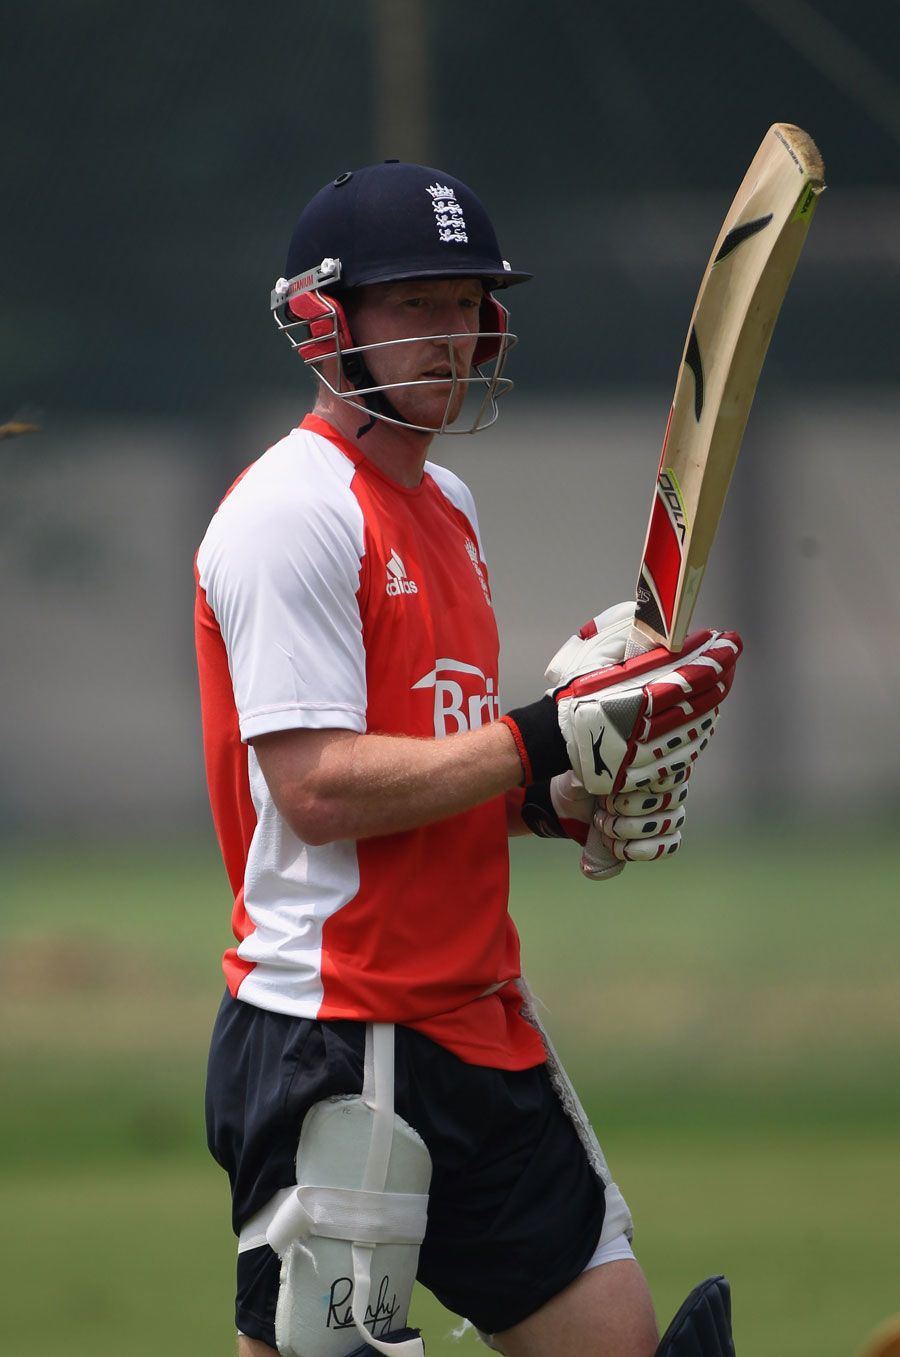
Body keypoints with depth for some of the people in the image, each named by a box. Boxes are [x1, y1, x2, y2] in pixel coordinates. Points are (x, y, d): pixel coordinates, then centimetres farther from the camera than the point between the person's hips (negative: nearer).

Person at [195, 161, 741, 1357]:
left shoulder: (446, 506, 17)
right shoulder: (294, 512, -12)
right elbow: (319, 790, -20)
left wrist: (570, 797, 4)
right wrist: (548, 738, -19)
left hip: (478, 1021, 9)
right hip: (335, 1034, -9)